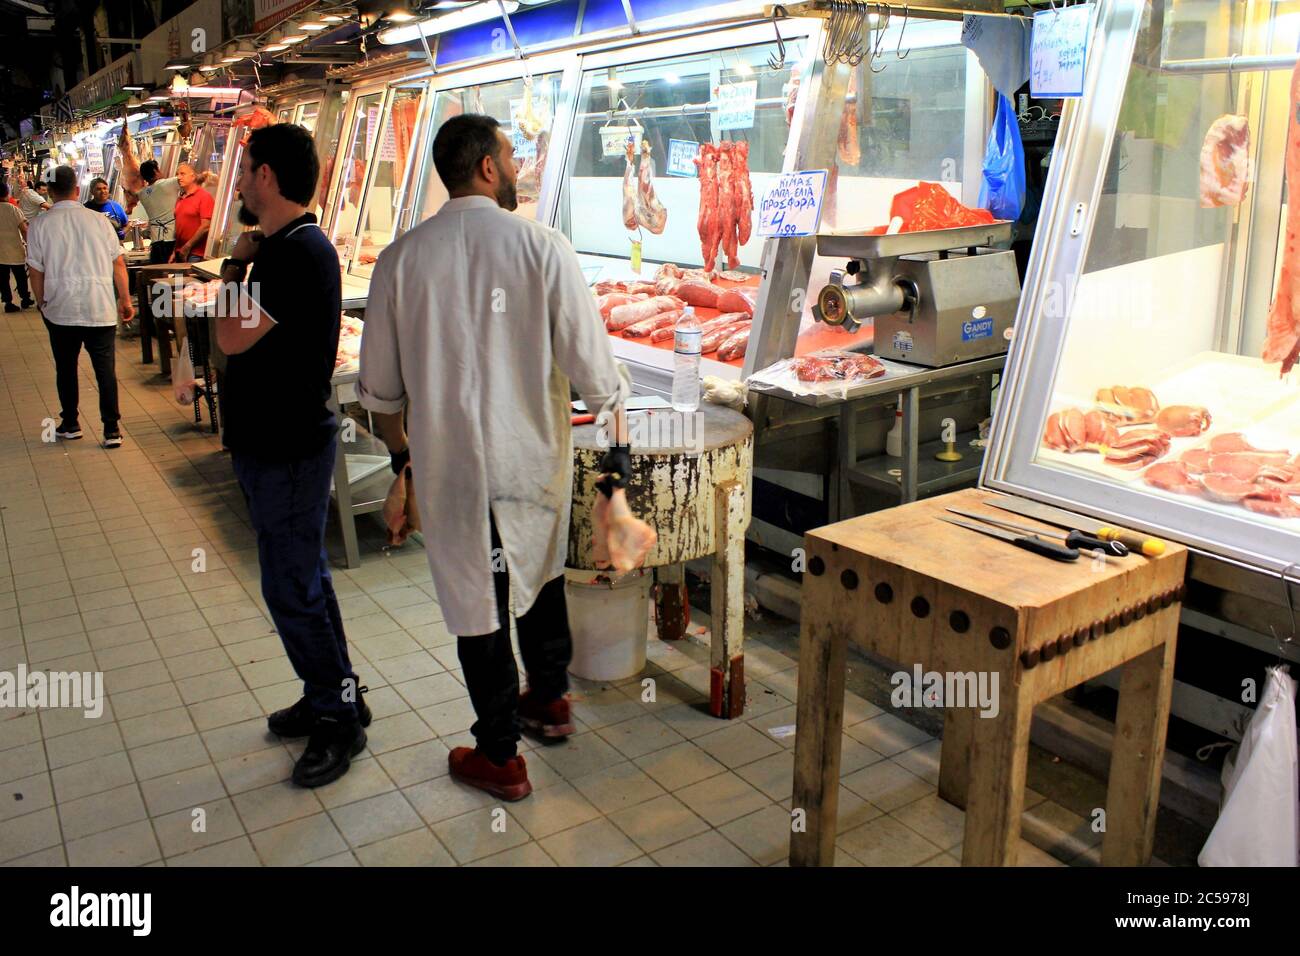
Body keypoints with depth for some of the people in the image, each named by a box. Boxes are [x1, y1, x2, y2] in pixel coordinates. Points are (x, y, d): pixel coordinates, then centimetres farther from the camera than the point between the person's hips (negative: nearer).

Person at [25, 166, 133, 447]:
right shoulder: (98, 220, -1)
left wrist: (42, 303, 15)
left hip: (61, 309, 0)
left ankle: (70, 424, 24)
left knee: (66, 368, 14)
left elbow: (36, 271, 0)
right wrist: (125, 300, 12)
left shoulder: (39, 226, -3)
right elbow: (118, 263, 3)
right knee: (105, 369, 3)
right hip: (101, 308, 0)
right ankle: (112, 430, 2)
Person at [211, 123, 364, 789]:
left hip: (288, 450, -11)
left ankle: (339, 719, 13)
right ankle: (332, 696, 33)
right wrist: (244, 261, 10)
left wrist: (235, 263, -11)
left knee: (292, 589, -2)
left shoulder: (300, 253, -21)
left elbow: (232, 335, -22)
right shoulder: (285, 248, 12)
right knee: (302, 580, 18)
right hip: (274, 442, 11)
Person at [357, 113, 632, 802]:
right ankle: (550, 700, 42)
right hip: (536, 458, 1)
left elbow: (380, 387, 2)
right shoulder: (543, 247, -9)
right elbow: (590, 362, -10)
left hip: (449, 466, 0)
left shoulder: (401, 258, -4)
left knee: (477, 600, 10)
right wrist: (617, 438, 4)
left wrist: (399, 451, 18)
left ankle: (499, 755, 23)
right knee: (541, 573, 24)